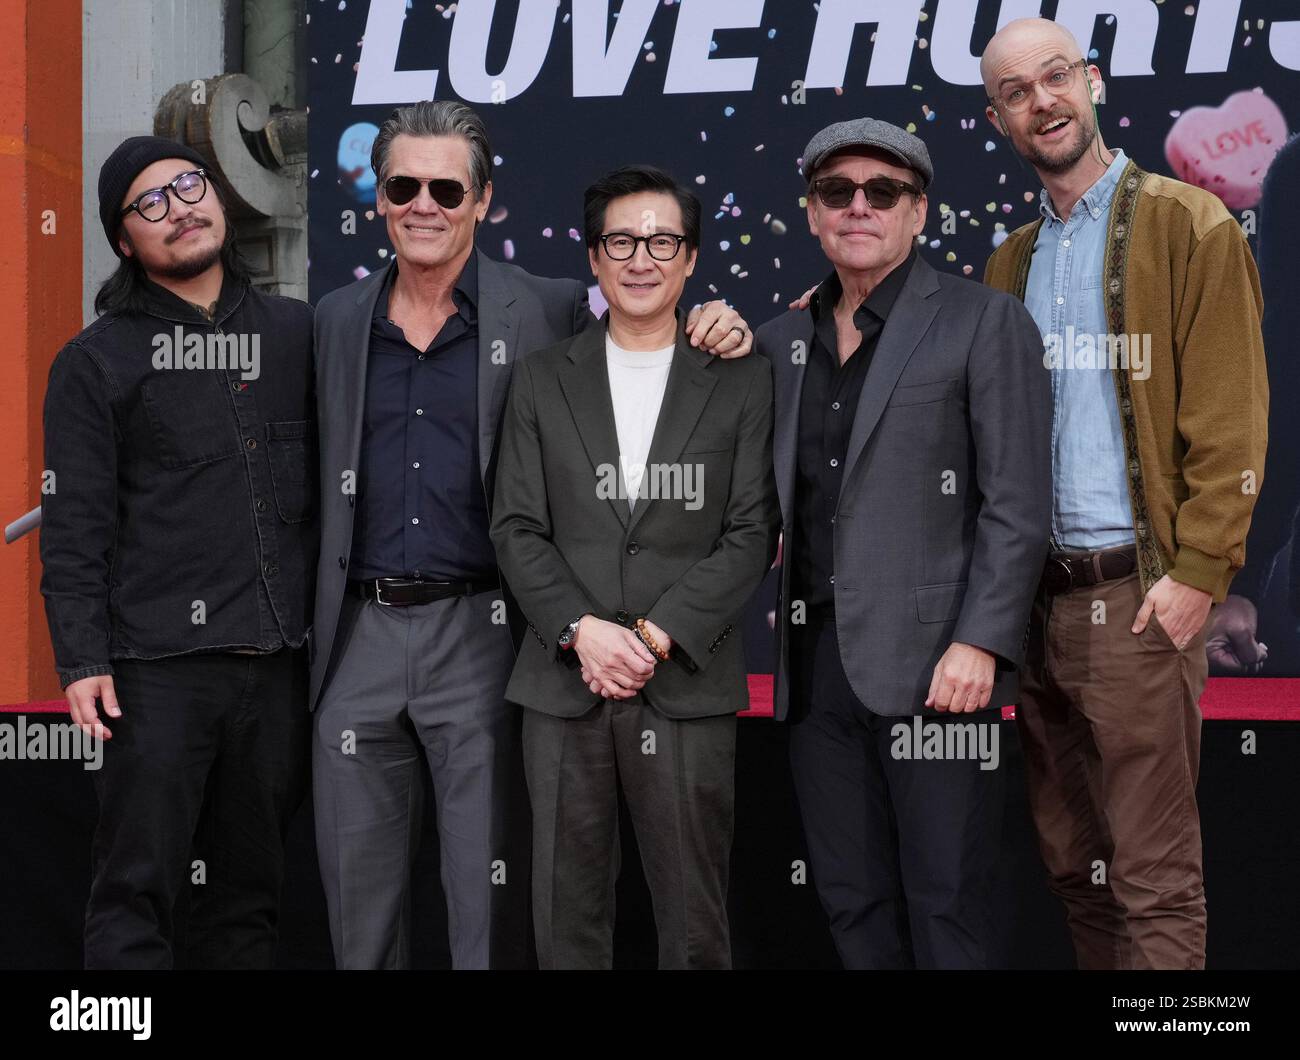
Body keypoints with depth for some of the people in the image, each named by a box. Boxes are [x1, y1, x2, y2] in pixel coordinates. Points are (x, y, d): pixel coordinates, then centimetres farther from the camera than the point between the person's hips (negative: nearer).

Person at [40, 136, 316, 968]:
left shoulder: (299, 333, 13)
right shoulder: (97, 362, 4)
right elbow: (74, 528, 0)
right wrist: (83, 660, -8)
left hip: (279, 665, 3)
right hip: (160, 669, -3)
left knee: (251, 894, 10)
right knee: (136, 894, -4)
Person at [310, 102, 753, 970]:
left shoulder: (549, 313, 0)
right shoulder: (336, 321, 9)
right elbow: (314, 479, 15)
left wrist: (720, 337, -13)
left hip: (480, 635, -3)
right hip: (361, 635, 3)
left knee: (489, 893, 3)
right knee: (358, 887, 11)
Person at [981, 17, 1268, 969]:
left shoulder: (1188, 226, -3)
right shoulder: (1013, 261, 15)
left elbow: (1230, 417, -9)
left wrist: (1199, 572, -14)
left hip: (1135, 594, -6)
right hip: (1035, 594, 6)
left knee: (1153, 880, -4)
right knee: (1071, 860, 12)